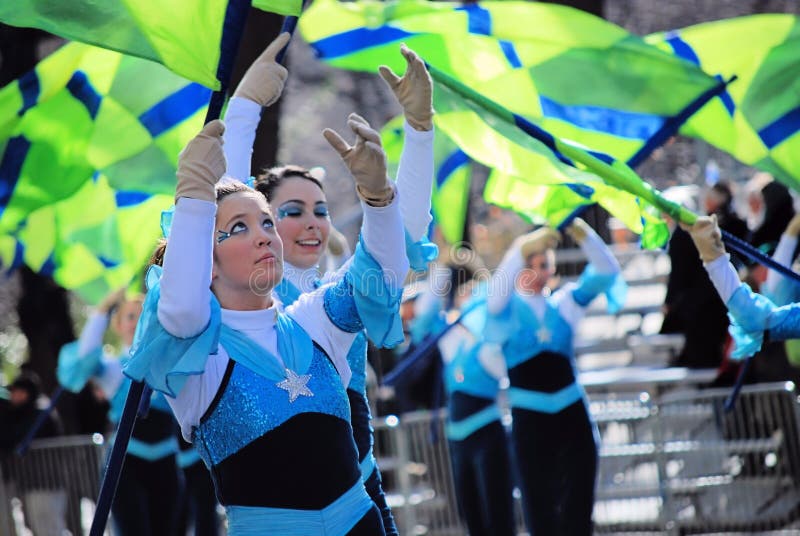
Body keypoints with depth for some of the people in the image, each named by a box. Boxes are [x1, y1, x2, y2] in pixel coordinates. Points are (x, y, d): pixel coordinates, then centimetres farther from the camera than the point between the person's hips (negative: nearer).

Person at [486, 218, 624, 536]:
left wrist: (583, 235, -21)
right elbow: (497, 290, -22)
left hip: (573, 415, 2)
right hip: (529, 422, -2)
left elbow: (606, 273, -3)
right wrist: (523, 248, -37)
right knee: (540, 508, 3)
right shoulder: (506, 309, 1)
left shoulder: (564, 304, 8)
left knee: (578, 508, 3)